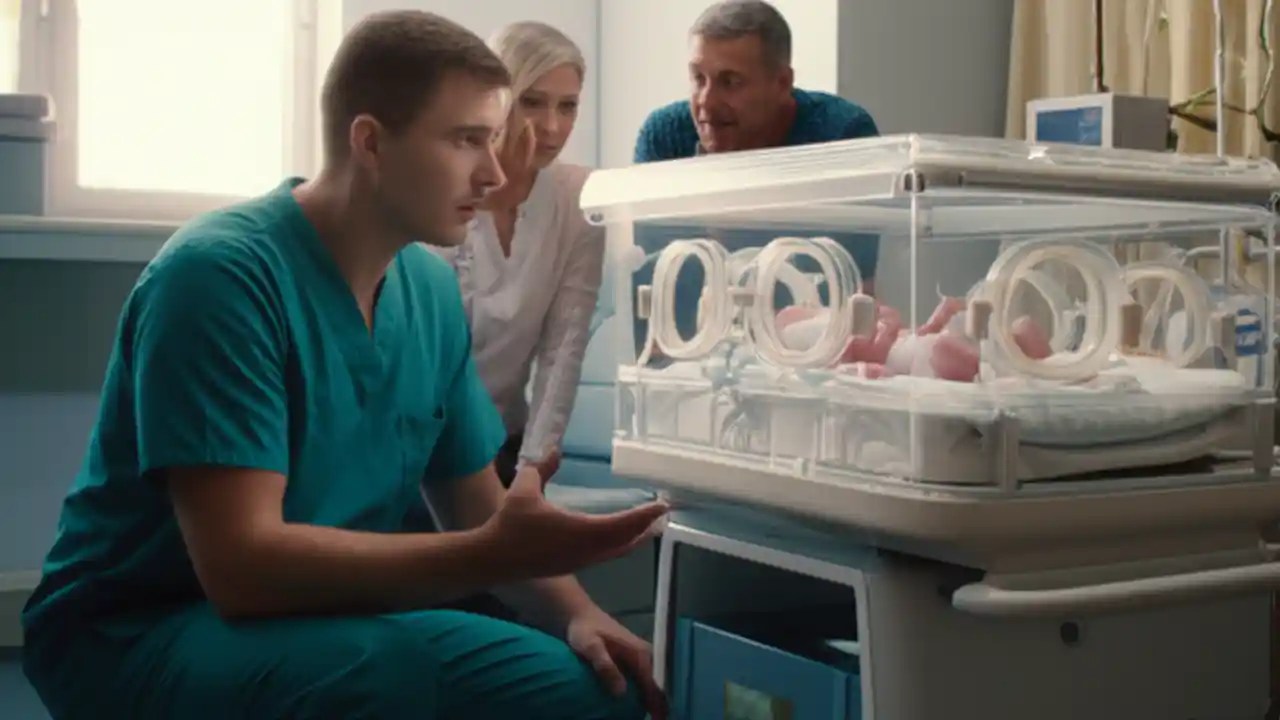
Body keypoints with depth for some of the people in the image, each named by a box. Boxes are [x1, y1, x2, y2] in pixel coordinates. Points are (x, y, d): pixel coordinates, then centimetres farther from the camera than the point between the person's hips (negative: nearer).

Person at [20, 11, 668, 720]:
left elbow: (475, 505, 7)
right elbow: (241, 564, -27)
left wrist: (576, 613, -11)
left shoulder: (431, 288, 1)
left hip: (318, 619, 6)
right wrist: (496, 555, -33)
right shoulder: (222, 273, -21)